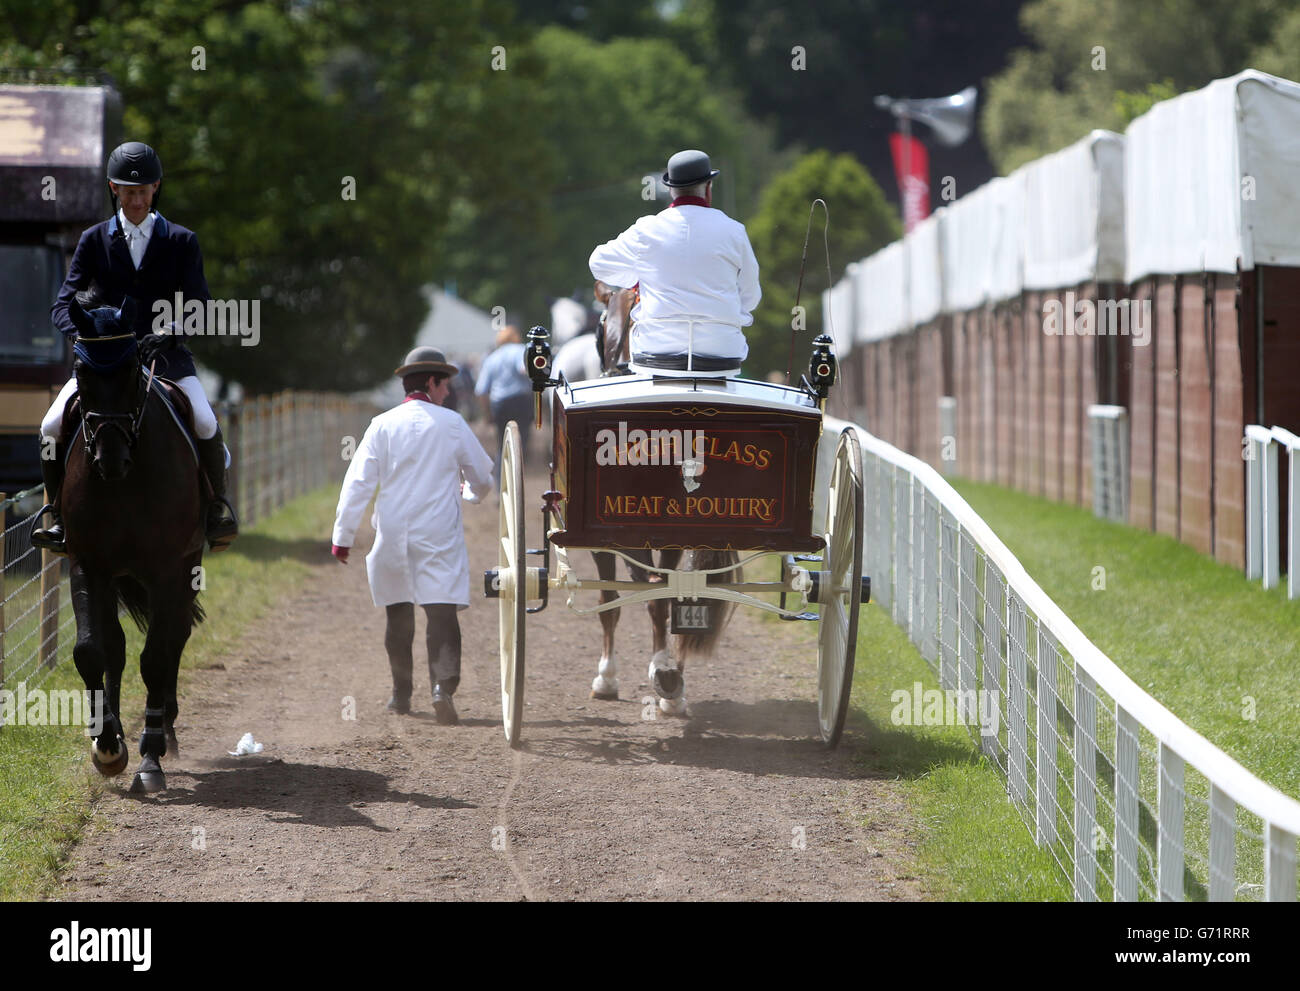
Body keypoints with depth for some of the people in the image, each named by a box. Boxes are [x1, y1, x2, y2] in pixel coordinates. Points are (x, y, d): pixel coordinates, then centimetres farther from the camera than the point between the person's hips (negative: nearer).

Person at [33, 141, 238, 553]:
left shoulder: (181, 242, 3)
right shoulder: (94, 241, 5)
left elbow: (199, 307, -2)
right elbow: (64, 304, 0)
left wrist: (169, 333, -22)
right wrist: (84, 331, -22)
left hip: (164, 353, -1)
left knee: (205, 425, -25)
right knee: (52, 429, -19)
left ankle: (218, 507, -2)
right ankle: (59, 515, -1)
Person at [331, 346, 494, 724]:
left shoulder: (382, 425, 0)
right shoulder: (452, 423, 0)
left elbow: (358, 483, -3)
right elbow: (482, 476, 10)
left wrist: (343, 535, 1)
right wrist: (470, 492, 34)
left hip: (392, 537, 2)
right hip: (439, 537, -2)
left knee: (399, 615, 16)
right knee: (442, 613, -8)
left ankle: (401, 694, 25)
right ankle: (443, 686, -28)